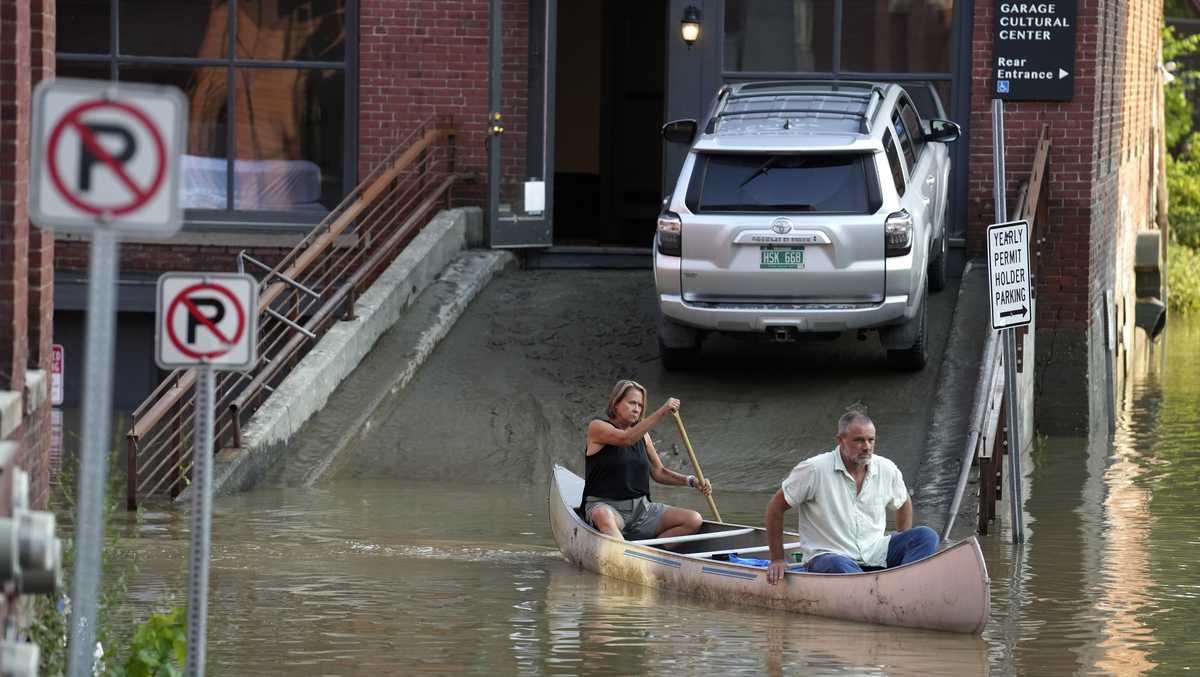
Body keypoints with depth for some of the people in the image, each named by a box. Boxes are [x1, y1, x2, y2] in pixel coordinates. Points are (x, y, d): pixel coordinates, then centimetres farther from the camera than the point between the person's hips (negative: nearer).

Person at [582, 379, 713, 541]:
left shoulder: (642, 434, 16)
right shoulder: (597, 427, -4)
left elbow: (659, 472, 18)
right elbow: (626, 439, -23)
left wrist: (692, 481, 1)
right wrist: (661, 412, -29)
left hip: (641, 508, 7)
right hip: (606, 505, -7)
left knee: (694, 520, -12)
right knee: (604, 516, -43)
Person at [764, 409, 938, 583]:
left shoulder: (886, 470, 5)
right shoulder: (814, 470, -9)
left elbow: (903, 503, 26)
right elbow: (776, 507, -1)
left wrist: (903, 546, 16)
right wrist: (777, 560, 0)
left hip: (874, 554, 5)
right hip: (826, 556, -5)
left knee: (926, 536, -17)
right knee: (839, 566, -40)